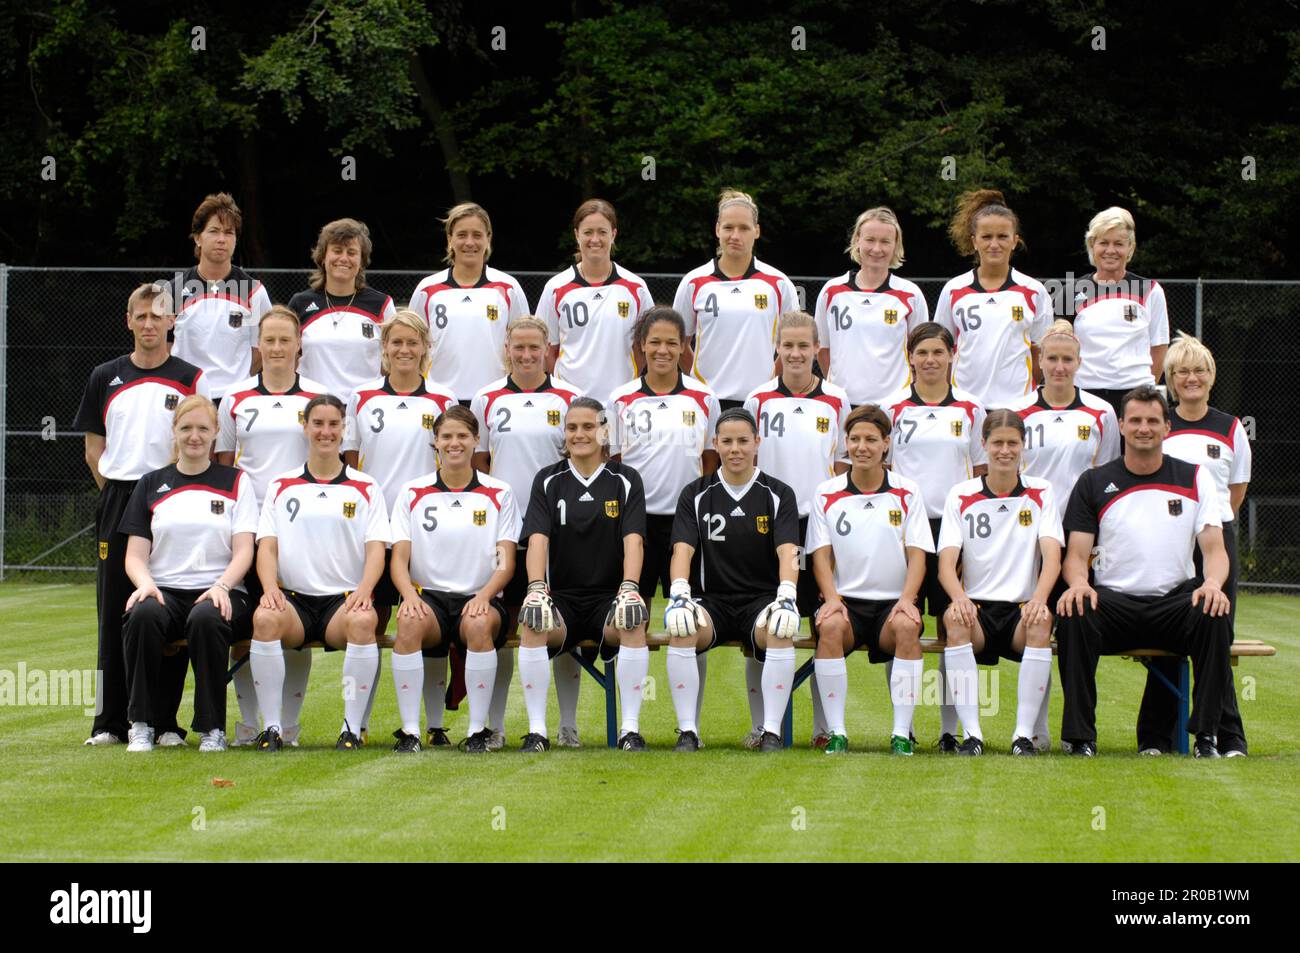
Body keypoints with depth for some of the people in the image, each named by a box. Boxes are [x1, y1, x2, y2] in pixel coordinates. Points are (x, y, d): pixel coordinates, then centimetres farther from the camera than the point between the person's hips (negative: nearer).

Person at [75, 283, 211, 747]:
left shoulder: (192, 379, 4)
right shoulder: (106, 378, 11)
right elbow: (94, 448, 13)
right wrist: (118, 494, 2)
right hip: (118, 504, 2)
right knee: (115, 613, 2)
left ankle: (164, 721, 4)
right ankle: (111, 721, 6)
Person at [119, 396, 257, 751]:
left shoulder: (236, 482, 12)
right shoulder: (151, 485, 16)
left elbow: (243, 551, 3)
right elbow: (136, 554, 10)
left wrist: (222, 586, -17)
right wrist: (146, 584, -13)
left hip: (217, 592, -1)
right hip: (164, 590, 1)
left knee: (206, 619, -37)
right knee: (143, 615, -35)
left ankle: (212, 728, -23)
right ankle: (142, 724, -24)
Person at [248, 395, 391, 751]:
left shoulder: (365, 487, 13)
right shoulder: (281, 486, 16)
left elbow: (376, 548, 4)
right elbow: (267, 546, 8)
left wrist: (363, 591, -16)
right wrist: (269, 588, -14)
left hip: (345, 599, -1)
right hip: (293, 598, 1)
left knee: (363, 622, -37)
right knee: (265, 619, -34)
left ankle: (351, 728, -27)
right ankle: (271, 727, -25)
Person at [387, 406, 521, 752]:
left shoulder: (499, 494, 10)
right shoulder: (412, 493, 11)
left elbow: (506, 562, 4)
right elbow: (399, 558, 4)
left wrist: (484, 595, -17)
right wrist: (409, 594, -18)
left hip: (479, 600, 0)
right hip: (429, 597, 0)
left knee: (479, 624, -36)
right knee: (409, 623, -35)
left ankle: (478, 730, -27)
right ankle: (410, 730, -29)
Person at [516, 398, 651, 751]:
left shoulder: (625, 480, 4)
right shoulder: (548, 480, 6)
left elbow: (633, 539, -7)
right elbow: (538, 538, -6)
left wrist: (629, 588, -25)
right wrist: (537, 587, -23)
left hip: (608, 598, 0)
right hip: (562, 597, 1)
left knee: (634, 625, -33)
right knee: (532, 625, -31)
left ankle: (630, 729, -25)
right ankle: (536, 730, -25)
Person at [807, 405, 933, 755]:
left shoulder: (907, 492, 9)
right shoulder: (826, 493, 9)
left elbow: (916, 553, 3)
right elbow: (821, 554, 4)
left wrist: (906, 599, -14)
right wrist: (831, 598, -14)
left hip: (893, 601, 0)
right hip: (846, 599, 0)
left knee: (907, 627, -34)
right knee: (830, 627, -34)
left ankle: (902, 733, -28)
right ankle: (836, 732, -28)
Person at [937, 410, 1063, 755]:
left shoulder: (1041, 493, 8)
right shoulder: (960, 496, 7)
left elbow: (1052, 554, -6)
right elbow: (946, 561, -3)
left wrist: (1039, 598, -27)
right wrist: (959, 597, -27)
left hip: (1022, 610, 0)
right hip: (977, 608, 0)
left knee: (1041, 622, -35)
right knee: (955, 620, -34)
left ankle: (1025, 733, -31)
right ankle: (972, 733, -33)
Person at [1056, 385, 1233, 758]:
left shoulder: (1195, 478, 9)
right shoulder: (1094, 483, 8)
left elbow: (1214, 548, 4)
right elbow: (1076, 555, 4)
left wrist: (1213, 582, -20)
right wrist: (1078, 583, -21)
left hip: (1175, 601, 1)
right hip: (1113, 599, 0)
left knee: (1214, 616, -32)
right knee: (1073, 618, -33)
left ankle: (1206, 736, -21)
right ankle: (1080, 737, -24)